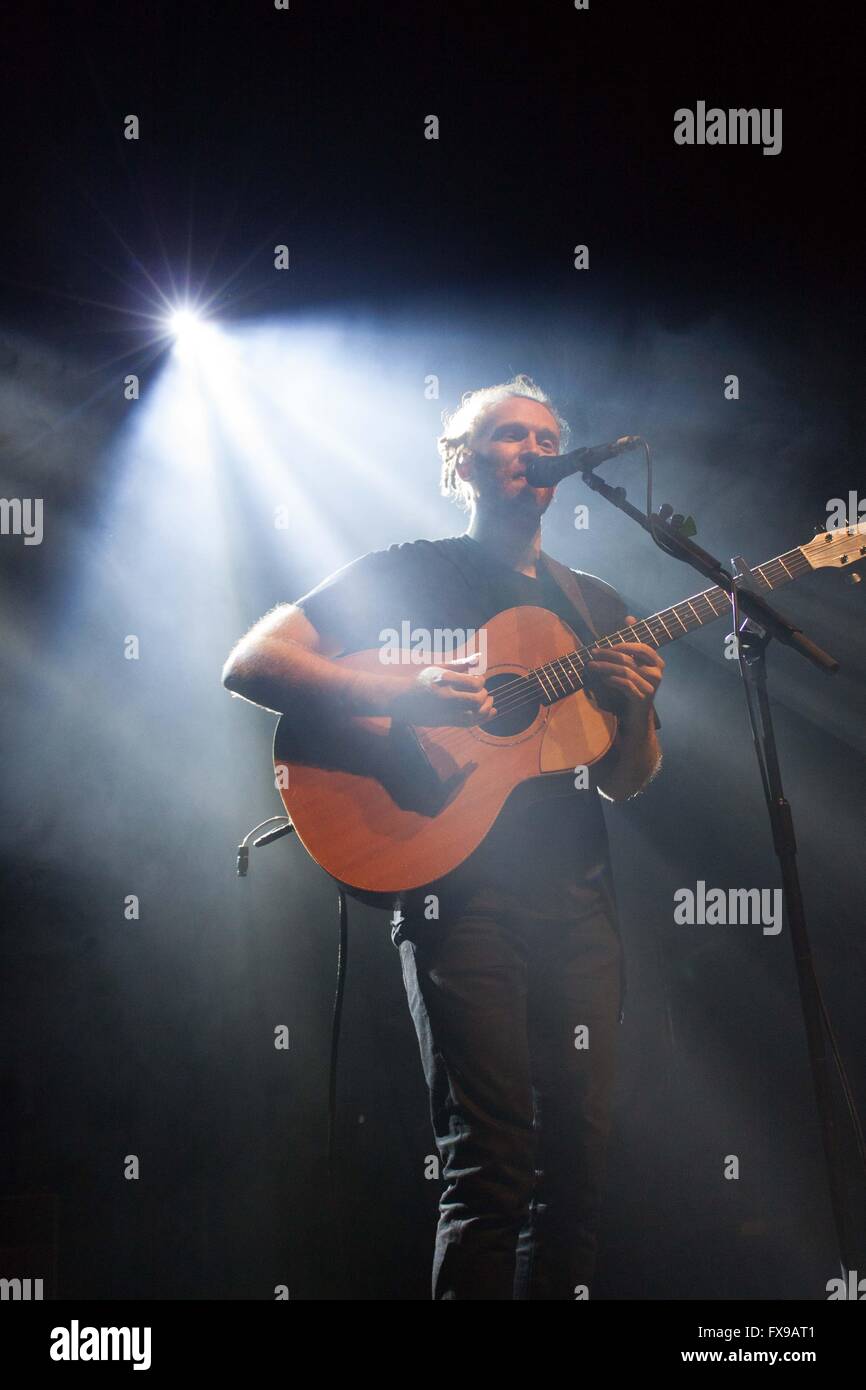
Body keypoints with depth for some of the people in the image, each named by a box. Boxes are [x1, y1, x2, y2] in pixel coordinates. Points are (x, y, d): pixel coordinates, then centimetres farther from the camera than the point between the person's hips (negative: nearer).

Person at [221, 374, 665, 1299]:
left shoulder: (594, 608, 21)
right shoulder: (412, 572, 6)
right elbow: (249, 664, -4)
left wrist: (638, 709, -3)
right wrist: (399, 694, -18)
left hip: (576, 899, 5)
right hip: (460, 885, -5)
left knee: (578, 1158, 3)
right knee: (492, 1163, -13)